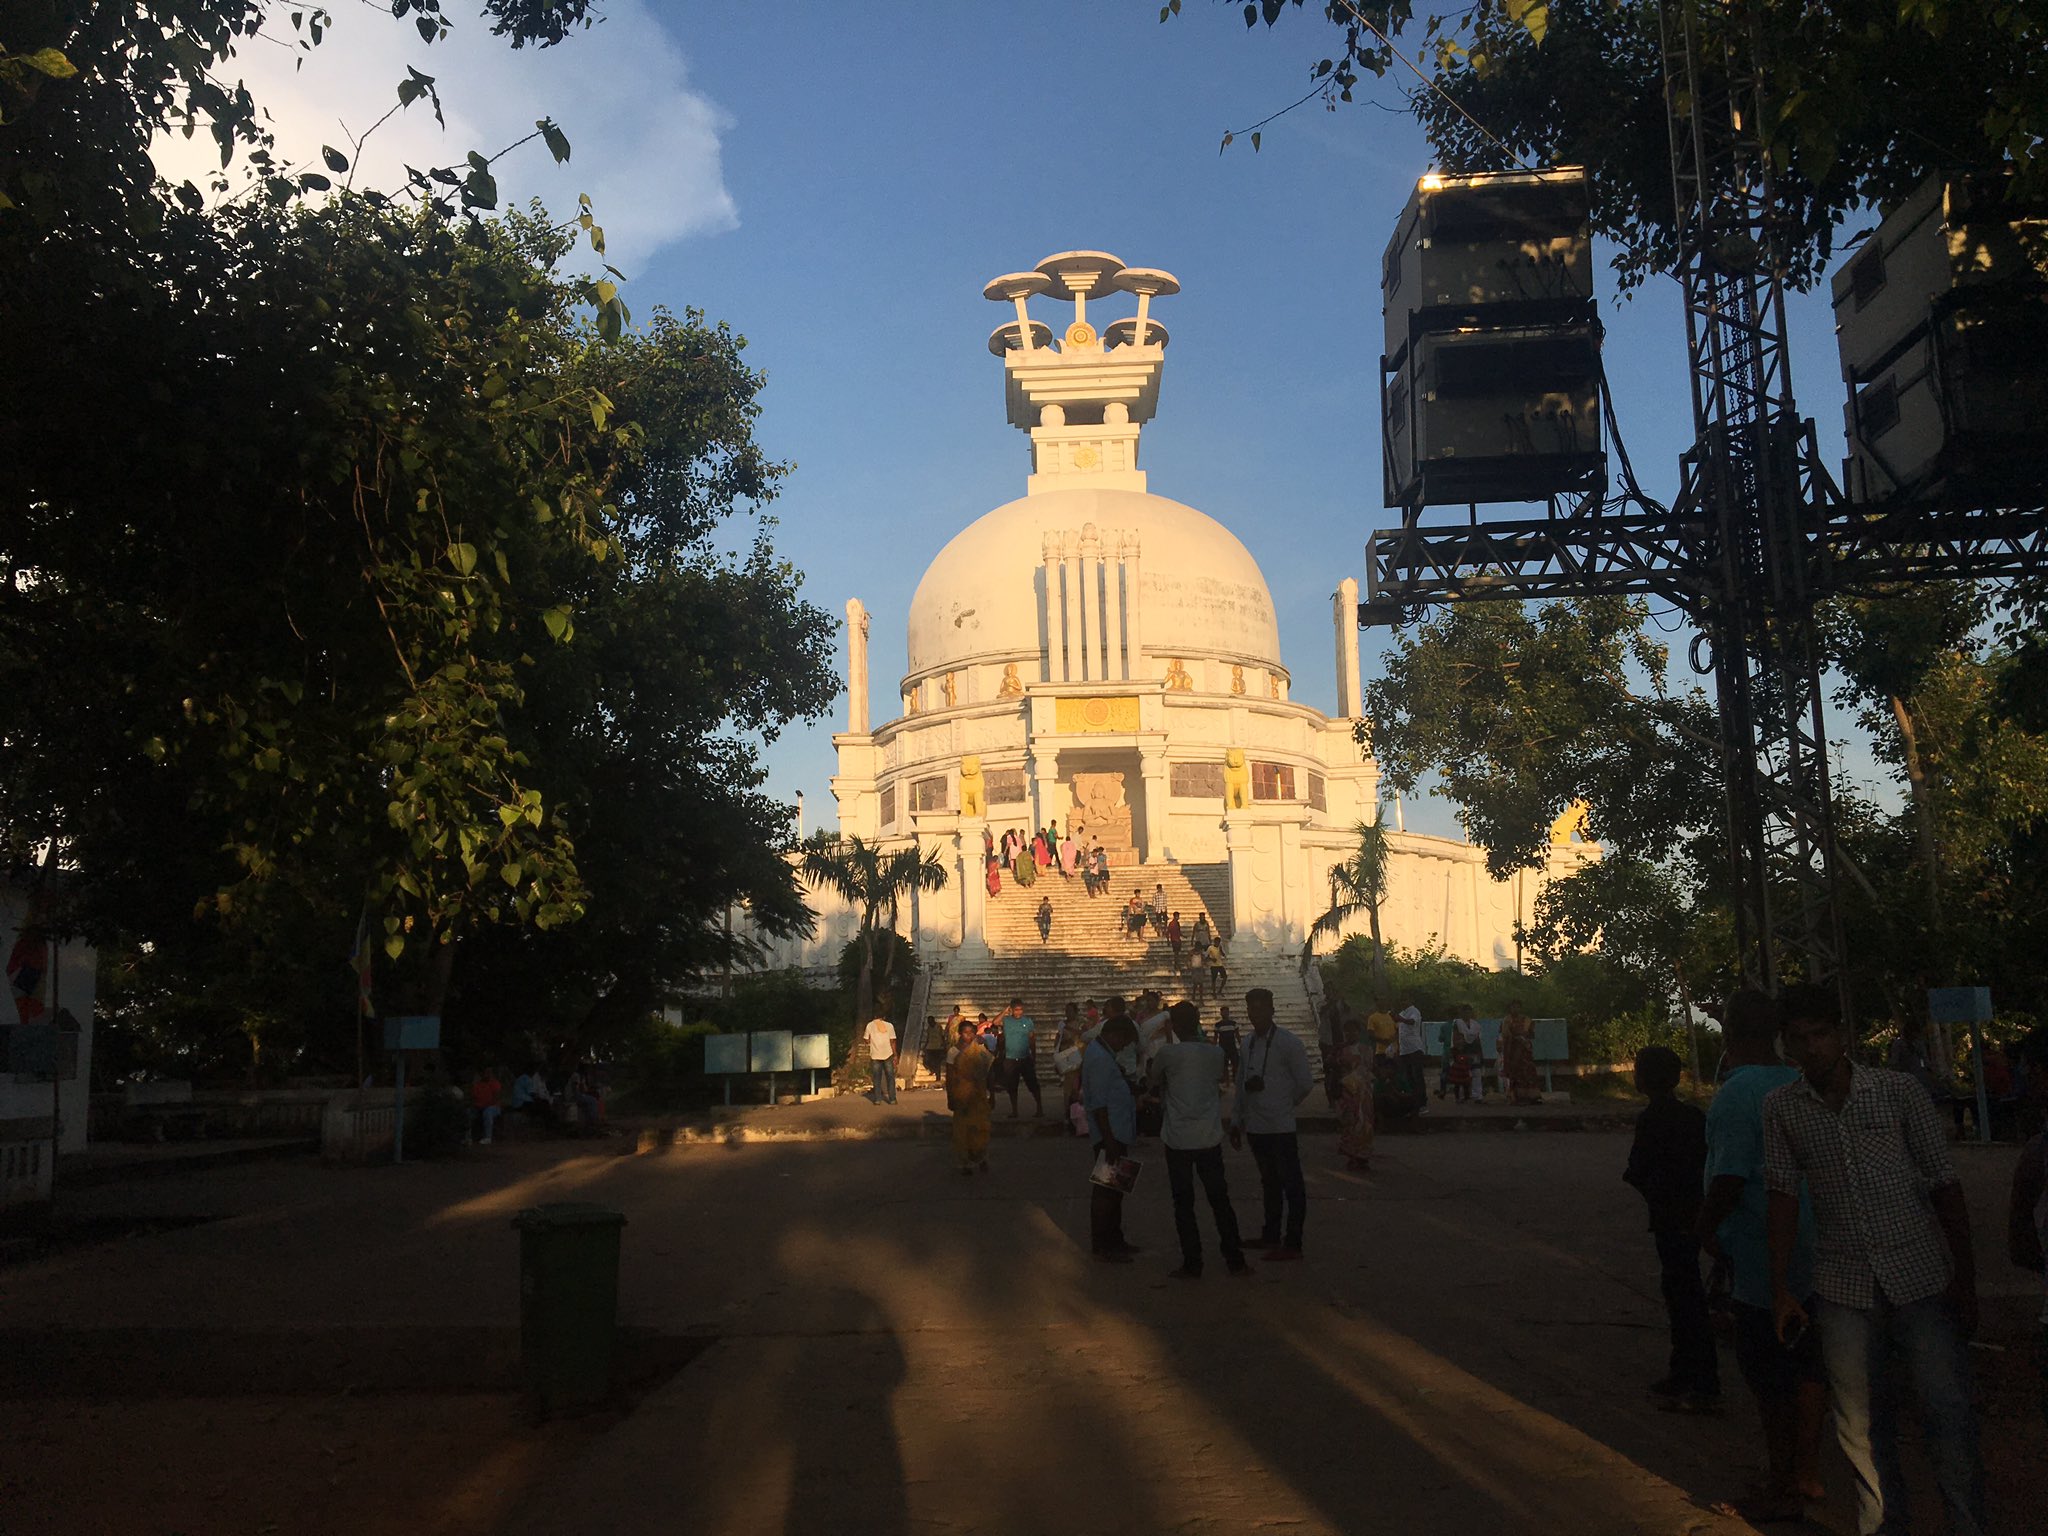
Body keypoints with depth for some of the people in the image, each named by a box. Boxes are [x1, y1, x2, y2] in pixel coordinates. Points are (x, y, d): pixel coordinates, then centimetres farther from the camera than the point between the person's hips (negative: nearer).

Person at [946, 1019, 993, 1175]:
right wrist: (950, 1099, -3)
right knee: (963, 1129, 3)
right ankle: (965, 1162, 14)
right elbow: (949, 1077, -1)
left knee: (981, 1127, 1)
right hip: (962, 1096, -2)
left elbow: (989, 1074, 6)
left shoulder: (981, 1050, 1)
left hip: (979, 1095, 2)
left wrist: (992, 1096, 6)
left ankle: (981, 1158, 19)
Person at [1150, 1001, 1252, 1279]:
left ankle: (1192, 1264, 4)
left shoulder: (1167, 1053, -9)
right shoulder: (1215, 1053, 1)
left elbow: (1155, 1077, 9)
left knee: (1184, 1204, 4)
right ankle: (1234, 1259, 15)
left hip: (1178, 1138, -3)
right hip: (1210, 1136, 3)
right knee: (1219, 1199, 12)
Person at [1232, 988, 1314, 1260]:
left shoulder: (1287, 1043, -10)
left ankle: (1292, 1244, 3)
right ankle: (1270, 1236, 27)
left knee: (1291, 1184, 0)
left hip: (1281, 1127, -7)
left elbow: (1305, 1082, -6)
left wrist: (1285, 1105, 4)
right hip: (1255, 1126, 7)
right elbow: (1242, 1085, 16)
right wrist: (1236, 1121, 14)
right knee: (1269, 1182, 17)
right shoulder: (1248, 1044, 11)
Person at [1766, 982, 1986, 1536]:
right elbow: (1783, 1195, 4)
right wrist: (1780, 1291, 1)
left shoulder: (1899, 1091, -2)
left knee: (1950, 1417, -3)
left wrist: (1966, 1284, -2)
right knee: (1863, 1427, 7)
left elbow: (1945, 1188, 0)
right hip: (1843, 1291, 2)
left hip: (1922, 1281, -2)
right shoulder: (1782, 1107, 3)